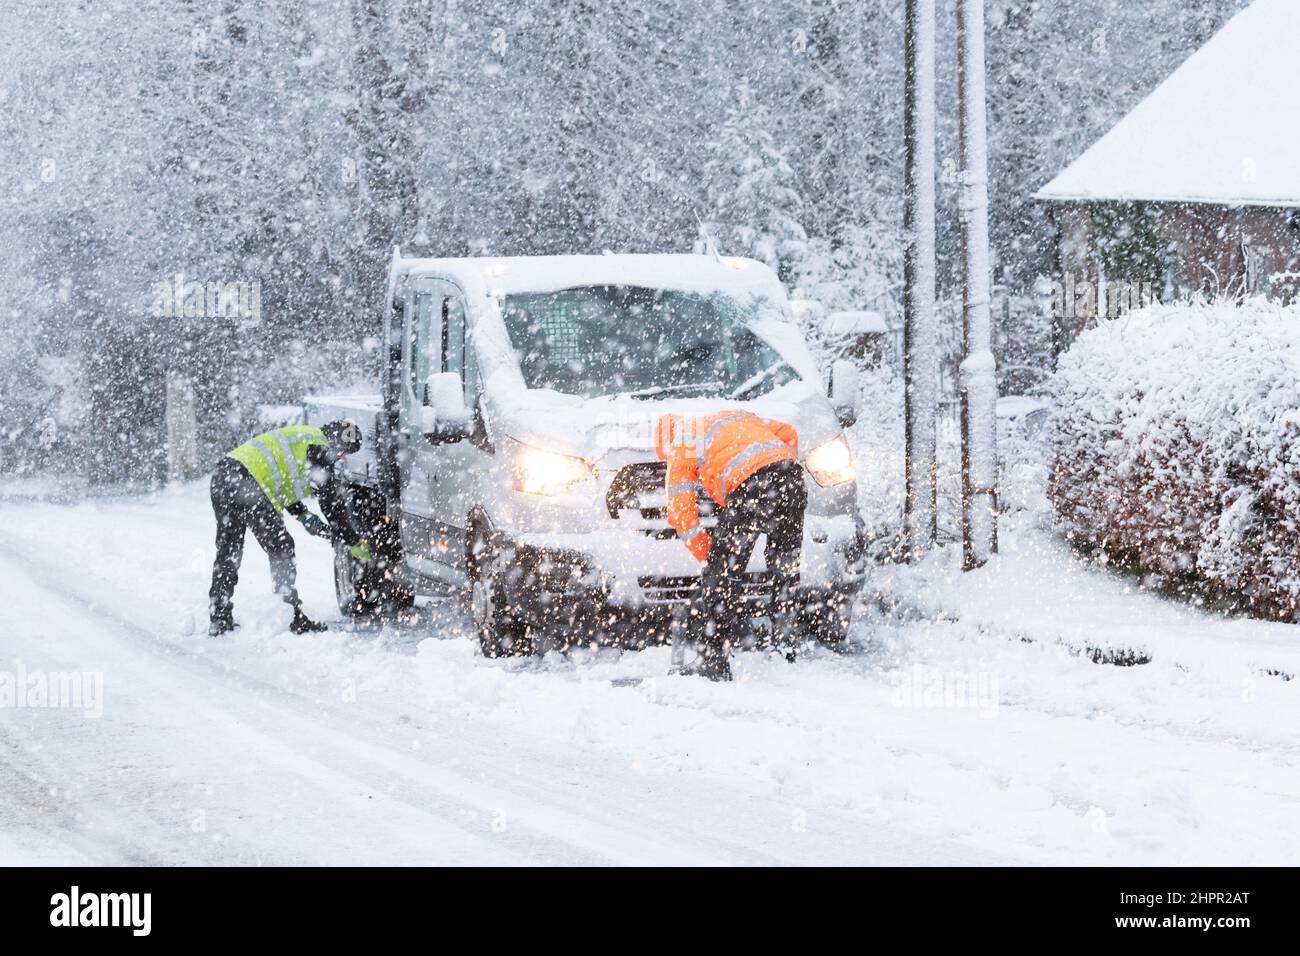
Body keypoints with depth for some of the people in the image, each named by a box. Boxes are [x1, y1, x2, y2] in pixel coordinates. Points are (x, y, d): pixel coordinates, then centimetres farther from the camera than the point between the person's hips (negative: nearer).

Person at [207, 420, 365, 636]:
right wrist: (354, 542, 11)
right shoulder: (320, 450, -1)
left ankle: (219, 621, 19)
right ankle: (293, 619, 2)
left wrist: (304, 516, 27)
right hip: (246, 483, -9)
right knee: (281, 549, 0)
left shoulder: (304, 436, 27)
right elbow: (332, 503, 2)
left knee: (228, 553, 16)